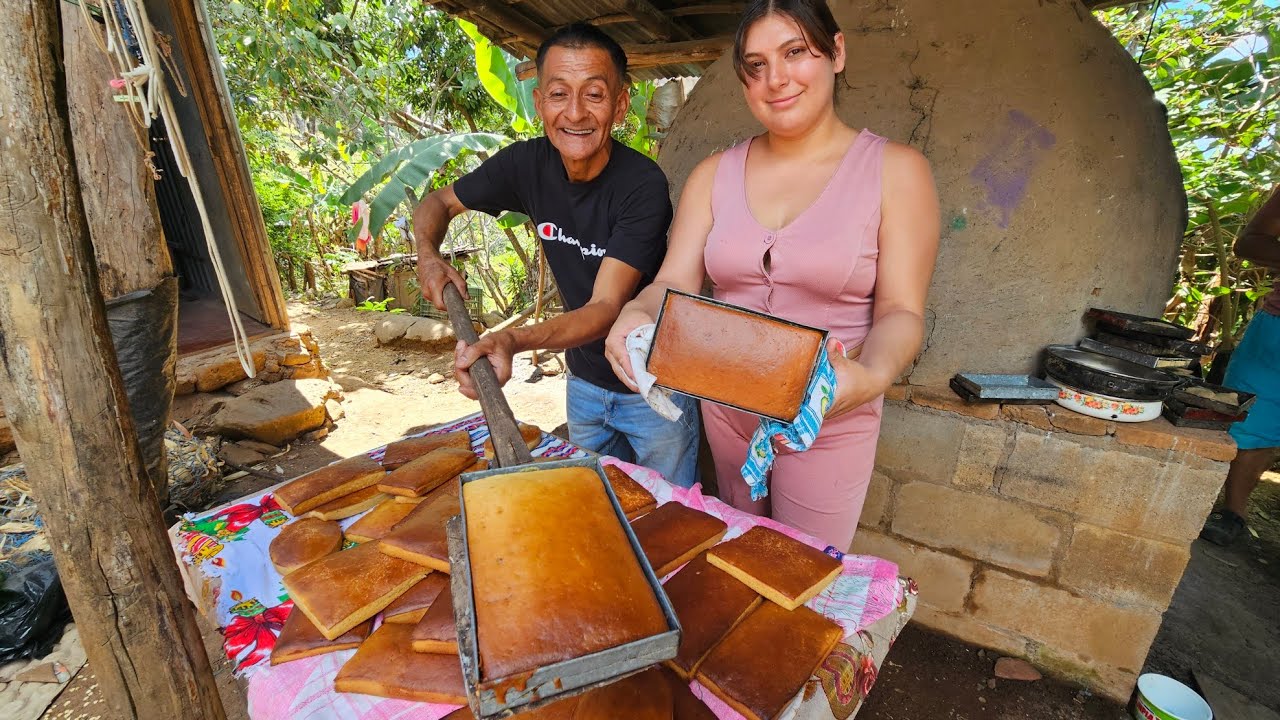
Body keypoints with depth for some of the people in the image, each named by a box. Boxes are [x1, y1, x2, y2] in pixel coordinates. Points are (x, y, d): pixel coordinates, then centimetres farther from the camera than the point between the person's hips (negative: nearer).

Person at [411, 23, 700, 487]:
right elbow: (438, 202, 5)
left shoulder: (643, 187, -24)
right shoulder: (529, 163, -10)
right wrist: (428, 256, -15)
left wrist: (512, 340, -45)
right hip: (584, 381, 5)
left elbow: (607, 309, -30)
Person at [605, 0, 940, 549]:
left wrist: (870, 376, -32)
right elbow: (673, 284, -6)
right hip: (724, 406, 3)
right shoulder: (714, 174, 0)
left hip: (827, 423, -3)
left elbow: (900, 312, -11)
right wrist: (637, 316, -29)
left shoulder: (894, 170, -9)